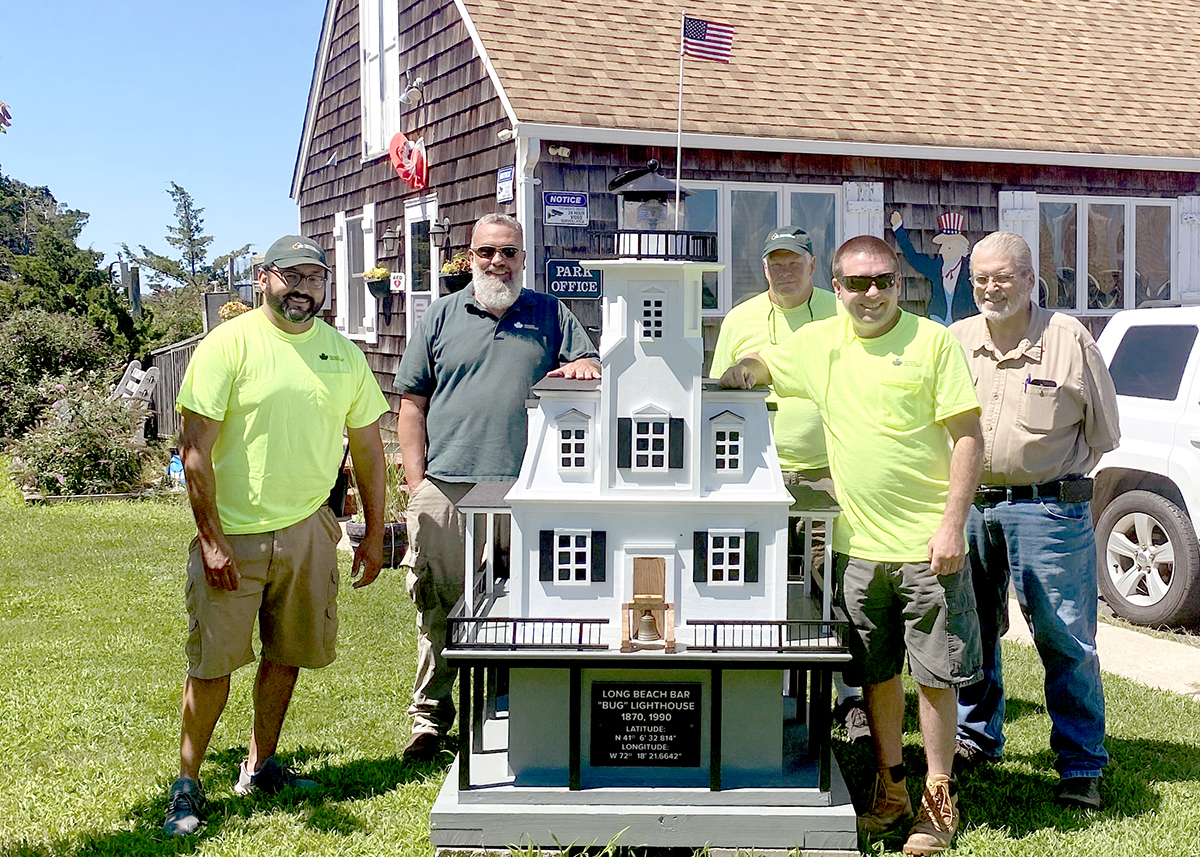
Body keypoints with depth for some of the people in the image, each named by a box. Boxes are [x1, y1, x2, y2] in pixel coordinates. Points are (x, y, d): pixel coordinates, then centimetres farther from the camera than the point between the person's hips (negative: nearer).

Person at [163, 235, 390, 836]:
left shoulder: (345, 355, 7)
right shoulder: (229, 345, -7)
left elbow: (368, 449, 13)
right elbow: (195, 448, -10)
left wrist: (374, 536, 11)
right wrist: (211, 539, -15)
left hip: (309, 530, 4)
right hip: (233, 532, -4)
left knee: (287, 654, 13)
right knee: (212, 661, -1)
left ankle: (259, 766, 29)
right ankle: (187, 784, 13)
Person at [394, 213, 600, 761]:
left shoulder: (551, 315, 13)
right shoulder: (442, 317, 13)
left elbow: (591, 369, 12)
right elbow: (412, 404, 11)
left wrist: (582, 366, -14)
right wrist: (417, 484, 2)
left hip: (526, 490, 0)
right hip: (446, 489, 0)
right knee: (437, 607, 3)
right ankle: (430, 717, 17)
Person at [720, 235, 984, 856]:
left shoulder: (932, 341, -3)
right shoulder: (819, 342, 9)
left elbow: (967, 435, -5)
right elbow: (758, 365, 24)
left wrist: (952, 524, -12)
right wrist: (741, 373, -1)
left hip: (926, 545, -4)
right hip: (857, 544, 4)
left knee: (935, 676, 2)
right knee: (876, 673, 13)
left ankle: (938, 801, 15)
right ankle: (891, 792, 27)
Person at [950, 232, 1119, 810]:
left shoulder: (1070, 340, -2)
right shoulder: (954, 342, 8)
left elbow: (1104, 433, 5)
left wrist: (1054, 476, 4)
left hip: (1048, 508, -4)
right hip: (968, 505, 4)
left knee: (1065, 640, -2)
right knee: (972, 631, 13)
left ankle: (1081, 766, 9)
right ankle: (976, 739, 30)